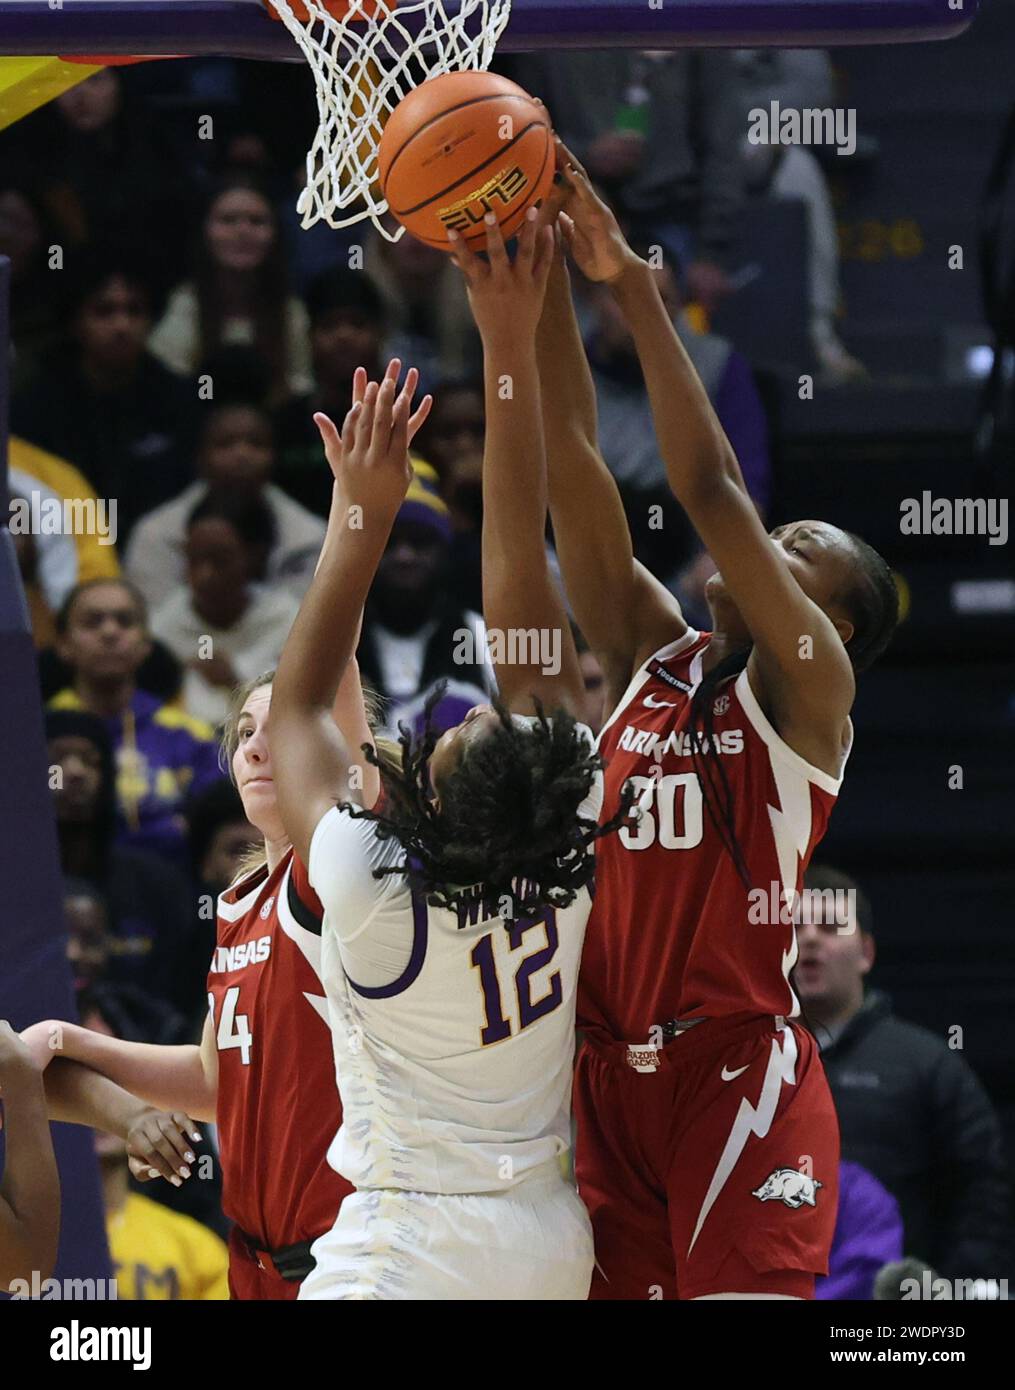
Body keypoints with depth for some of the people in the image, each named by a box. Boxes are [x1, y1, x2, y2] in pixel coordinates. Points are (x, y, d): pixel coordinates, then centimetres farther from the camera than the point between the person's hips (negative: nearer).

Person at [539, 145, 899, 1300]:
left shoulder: (807, 687, -3)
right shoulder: (651, 660, 13)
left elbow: (710, 488, -13)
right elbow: (572, 463, 8)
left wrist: (634, 287, -14)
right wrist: (541, 272, 0)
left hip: (740, 1070, -6)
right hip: (610, 1071, 6)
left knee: (743, 1292, -14)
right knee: (622, 1290, 6)